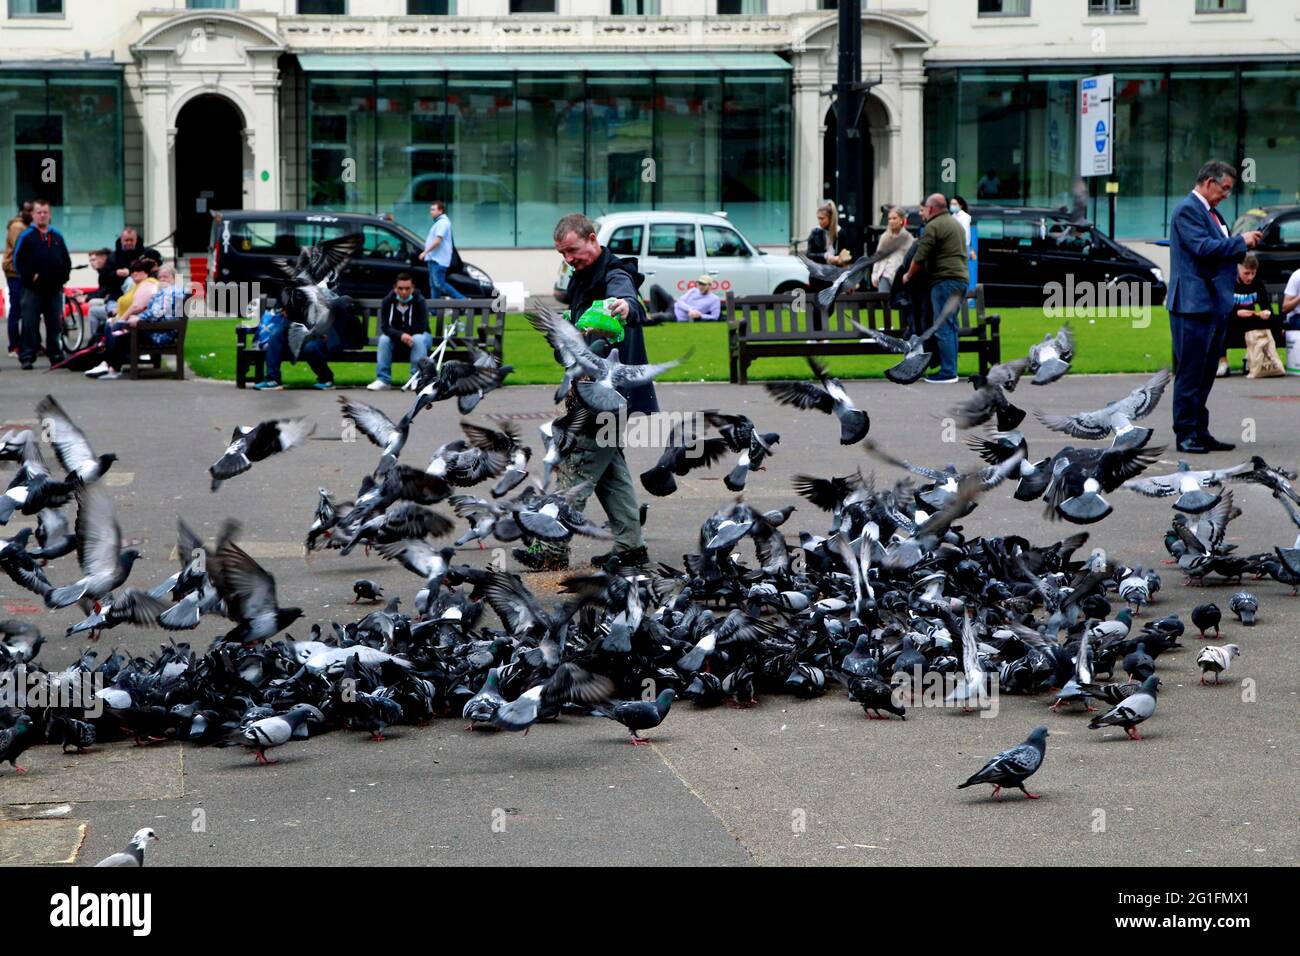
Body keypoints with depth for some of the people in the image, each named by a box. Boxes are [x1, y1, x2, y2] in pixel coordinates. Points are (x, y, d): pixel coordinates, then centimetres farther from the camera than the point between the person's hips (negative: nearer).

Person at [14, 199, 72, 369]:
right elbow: (17, 260, -3)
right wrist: (30, 276, -12)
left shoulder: (57, 236, 13)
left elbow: (66, 260, 17)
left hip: (55, 289, 3)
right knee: (30, 324, -5)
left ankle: (56, 355, 14)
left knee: (55, 325, 7)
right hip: (33, 289, -3)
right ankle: (26, 357, -3)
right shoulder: (26, 236, 1)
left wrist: (63, 277, 4)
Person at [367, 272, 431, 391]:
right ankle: (383, 380, -26)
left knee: (418, 339, -35)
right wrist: (401, 335, -37)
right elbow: (385, 327, -19)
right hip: (396, 339, 2)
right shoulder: (387, 301, -12)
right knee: (384, 339, -27)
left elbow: (420, 328, -22)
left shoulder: (419, 302, -18)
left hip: (419, 336, -2)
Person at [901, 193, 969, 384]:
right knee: (951, 326, 12)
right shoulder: (955, 223, 20)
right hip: (961, 277, 9)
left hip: (945, 280, -9)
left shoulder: (933, 226, -9)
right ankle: (951, 370, 13)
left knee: (943, 327, -8)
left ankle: (947, 372, -10)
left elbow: (919, 258, -11)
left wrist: (908, 276, 5)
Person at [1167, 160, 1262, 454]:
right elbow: (1203, 247, -21)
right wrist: (1241, 241, -13)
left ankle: (1200, 432, 16)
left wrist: (1243, 246, 9)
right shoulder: (1188, 210, -11)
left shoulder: (1211, 213, 20)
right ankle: (1186, 434, -3)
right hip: (1194, 305, -10)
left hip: (1215, 305, 10)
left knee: (1205, 373, 12)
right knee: (1190, 372, -6)